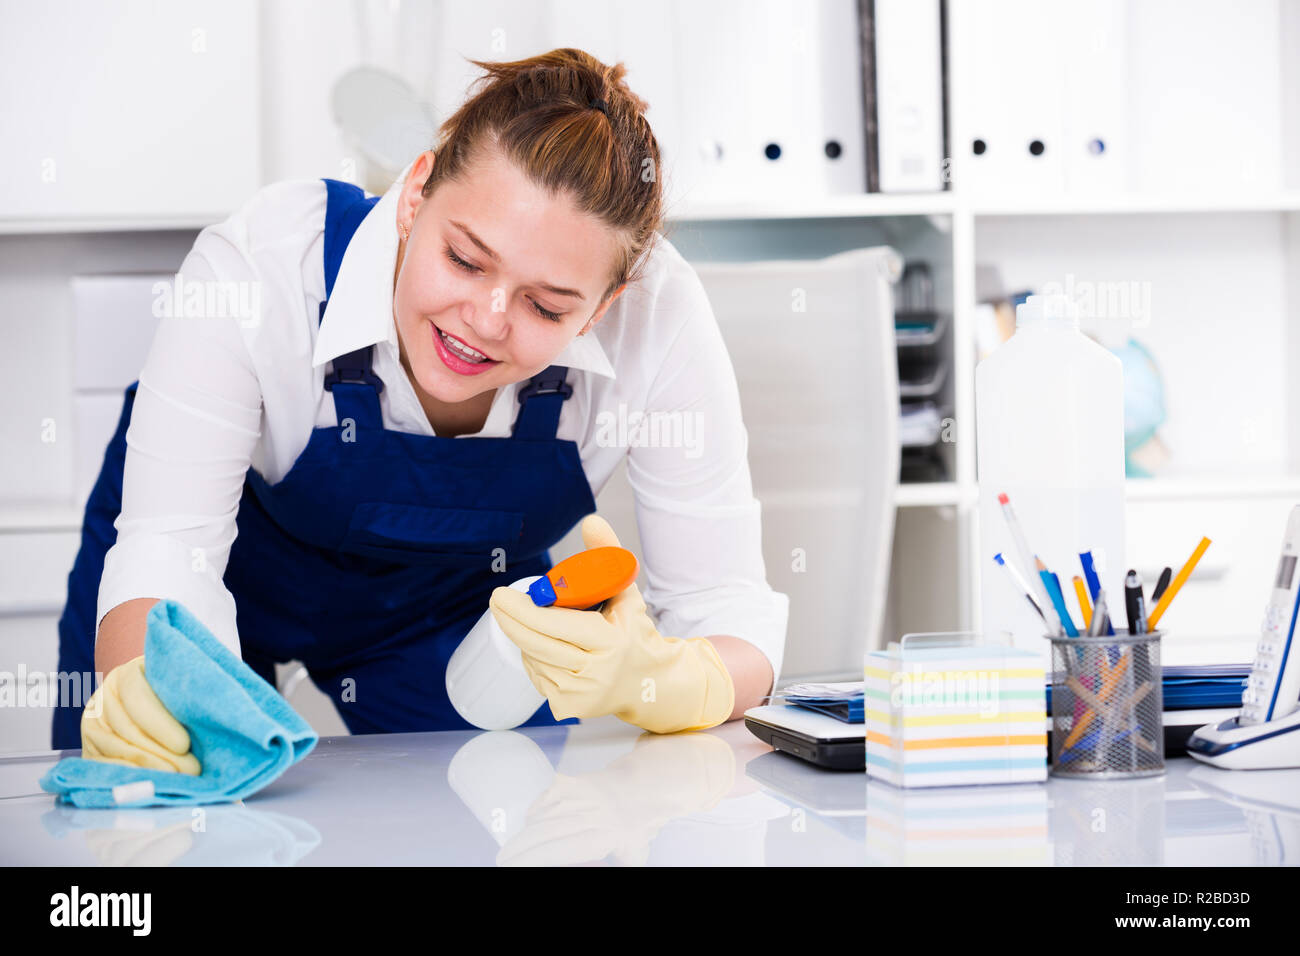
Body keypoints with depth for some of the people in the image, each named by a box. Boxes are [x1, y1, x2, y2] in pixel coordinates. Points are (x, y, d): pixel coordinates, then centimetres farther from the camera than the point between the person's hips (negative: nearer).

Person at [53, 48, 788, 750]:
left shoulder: (659, 316, -33)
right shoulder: (259, 266, -38)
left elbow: (729, 607, -30)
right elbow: (167, 550, -37)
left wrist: (660, 681, -54)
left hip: (464, 593, 1)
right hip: (241, 571, -1)